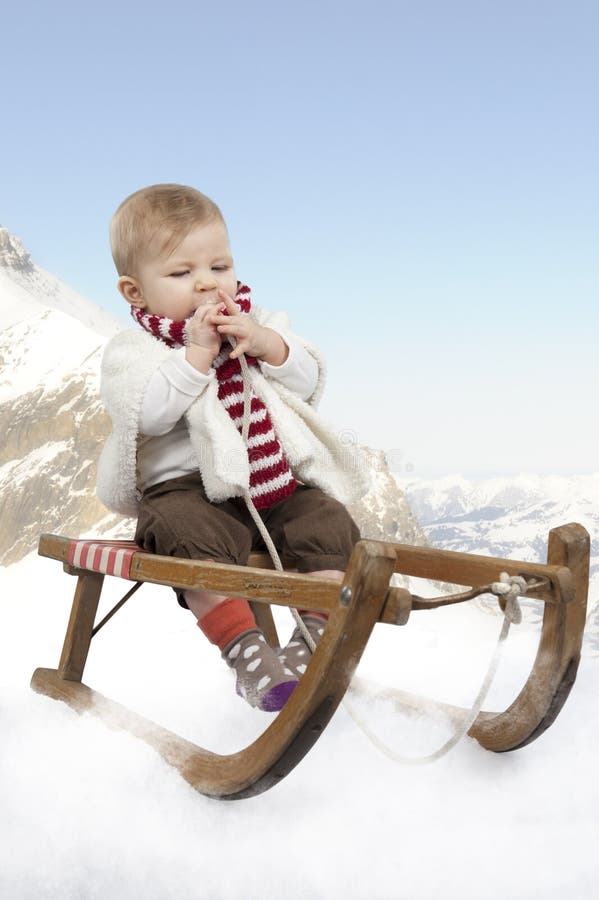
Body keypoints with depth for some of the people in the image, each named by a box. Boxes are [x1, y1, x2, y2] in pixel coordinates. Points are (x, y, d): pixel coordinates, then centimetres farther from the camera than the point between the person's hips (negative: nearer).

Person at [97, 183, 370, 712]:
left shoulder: (256, 323, 16)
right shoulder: (131, 350, 1)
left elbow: (310, 380, 7)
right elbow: (146, 413, -18)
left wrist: (266, 344, -10)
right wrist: (197, 352, -18)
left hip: (279, 481, 4)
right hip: (187, 487, -4)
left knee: (329, 524, -17)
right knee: (194, 539, -33)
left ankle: (316, 636, -10)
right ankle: (245, 649, -27)